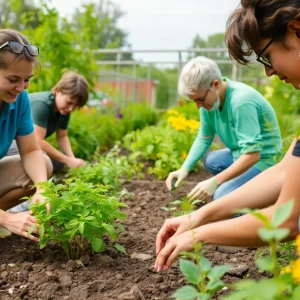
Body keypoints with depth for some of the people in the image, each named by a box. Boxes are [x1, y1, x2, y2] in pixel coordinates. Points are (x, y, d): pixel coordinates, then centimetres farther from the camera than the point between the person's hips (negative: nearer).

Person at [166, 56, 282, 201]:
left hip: (263, 159, -9)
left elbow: (252, 154, -32)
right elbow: (204, 138, 5)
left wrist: (214, 181, -35)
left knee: (222, 195, -24)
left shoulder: (241, 101, -29)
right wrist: (185, 168, -9)